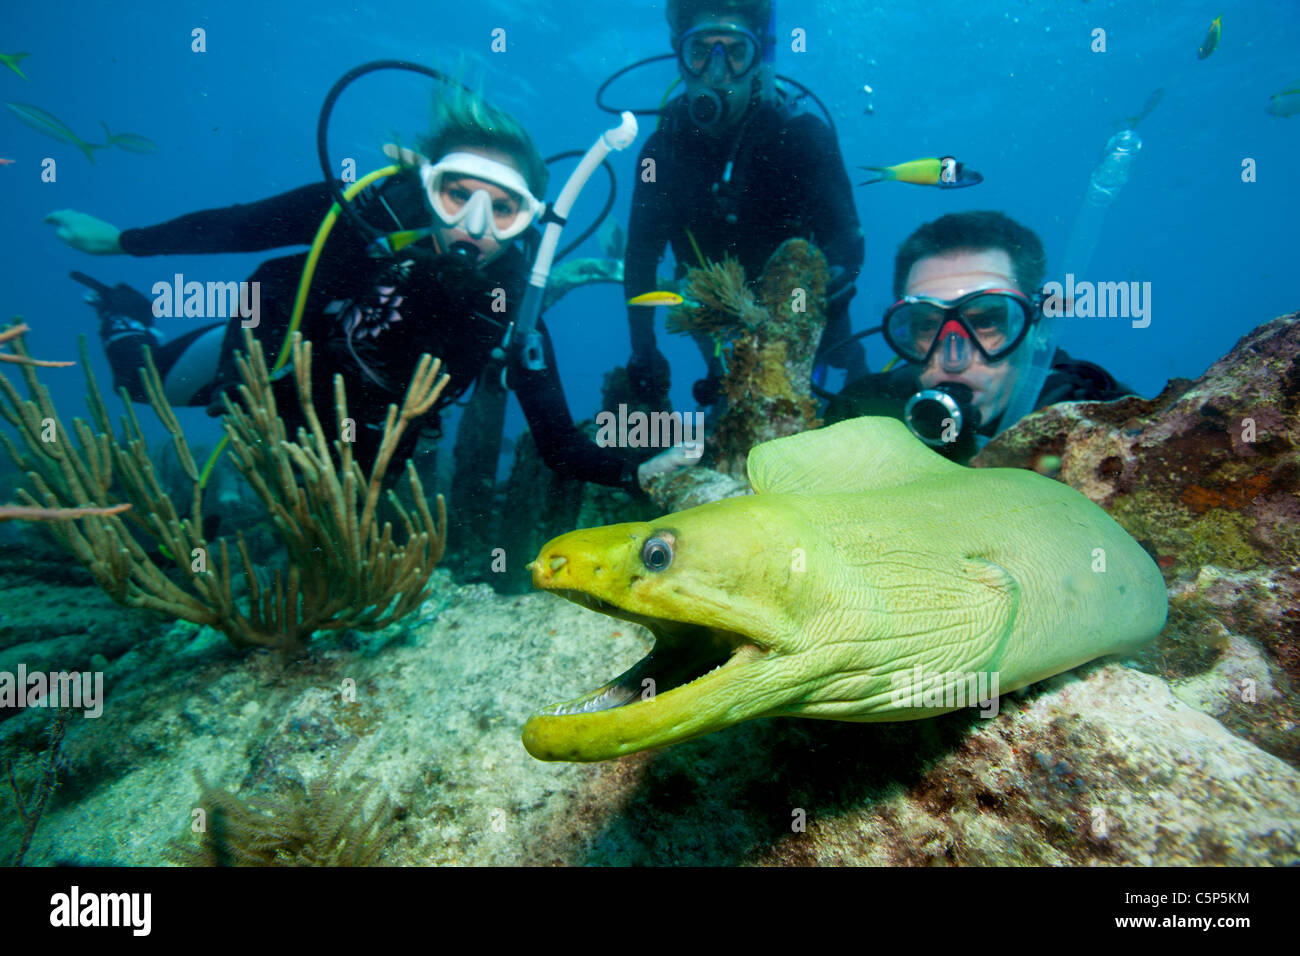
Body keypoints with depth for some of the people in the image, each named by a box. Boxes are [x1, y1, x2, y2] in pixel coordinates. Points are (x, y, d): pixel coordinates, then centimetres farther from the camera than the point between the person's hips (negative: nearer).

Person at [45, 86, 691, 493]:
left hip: (359, 440, 1)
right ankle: (123, 315, 50)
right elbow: (238, 226, -15)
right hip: (267, 352, -1)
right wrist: (119, 240, -5)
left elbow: (562, 449, -30)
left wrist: (642, 468, -49)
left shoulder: (510, 314, -31)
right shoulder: (367, 211, -32)